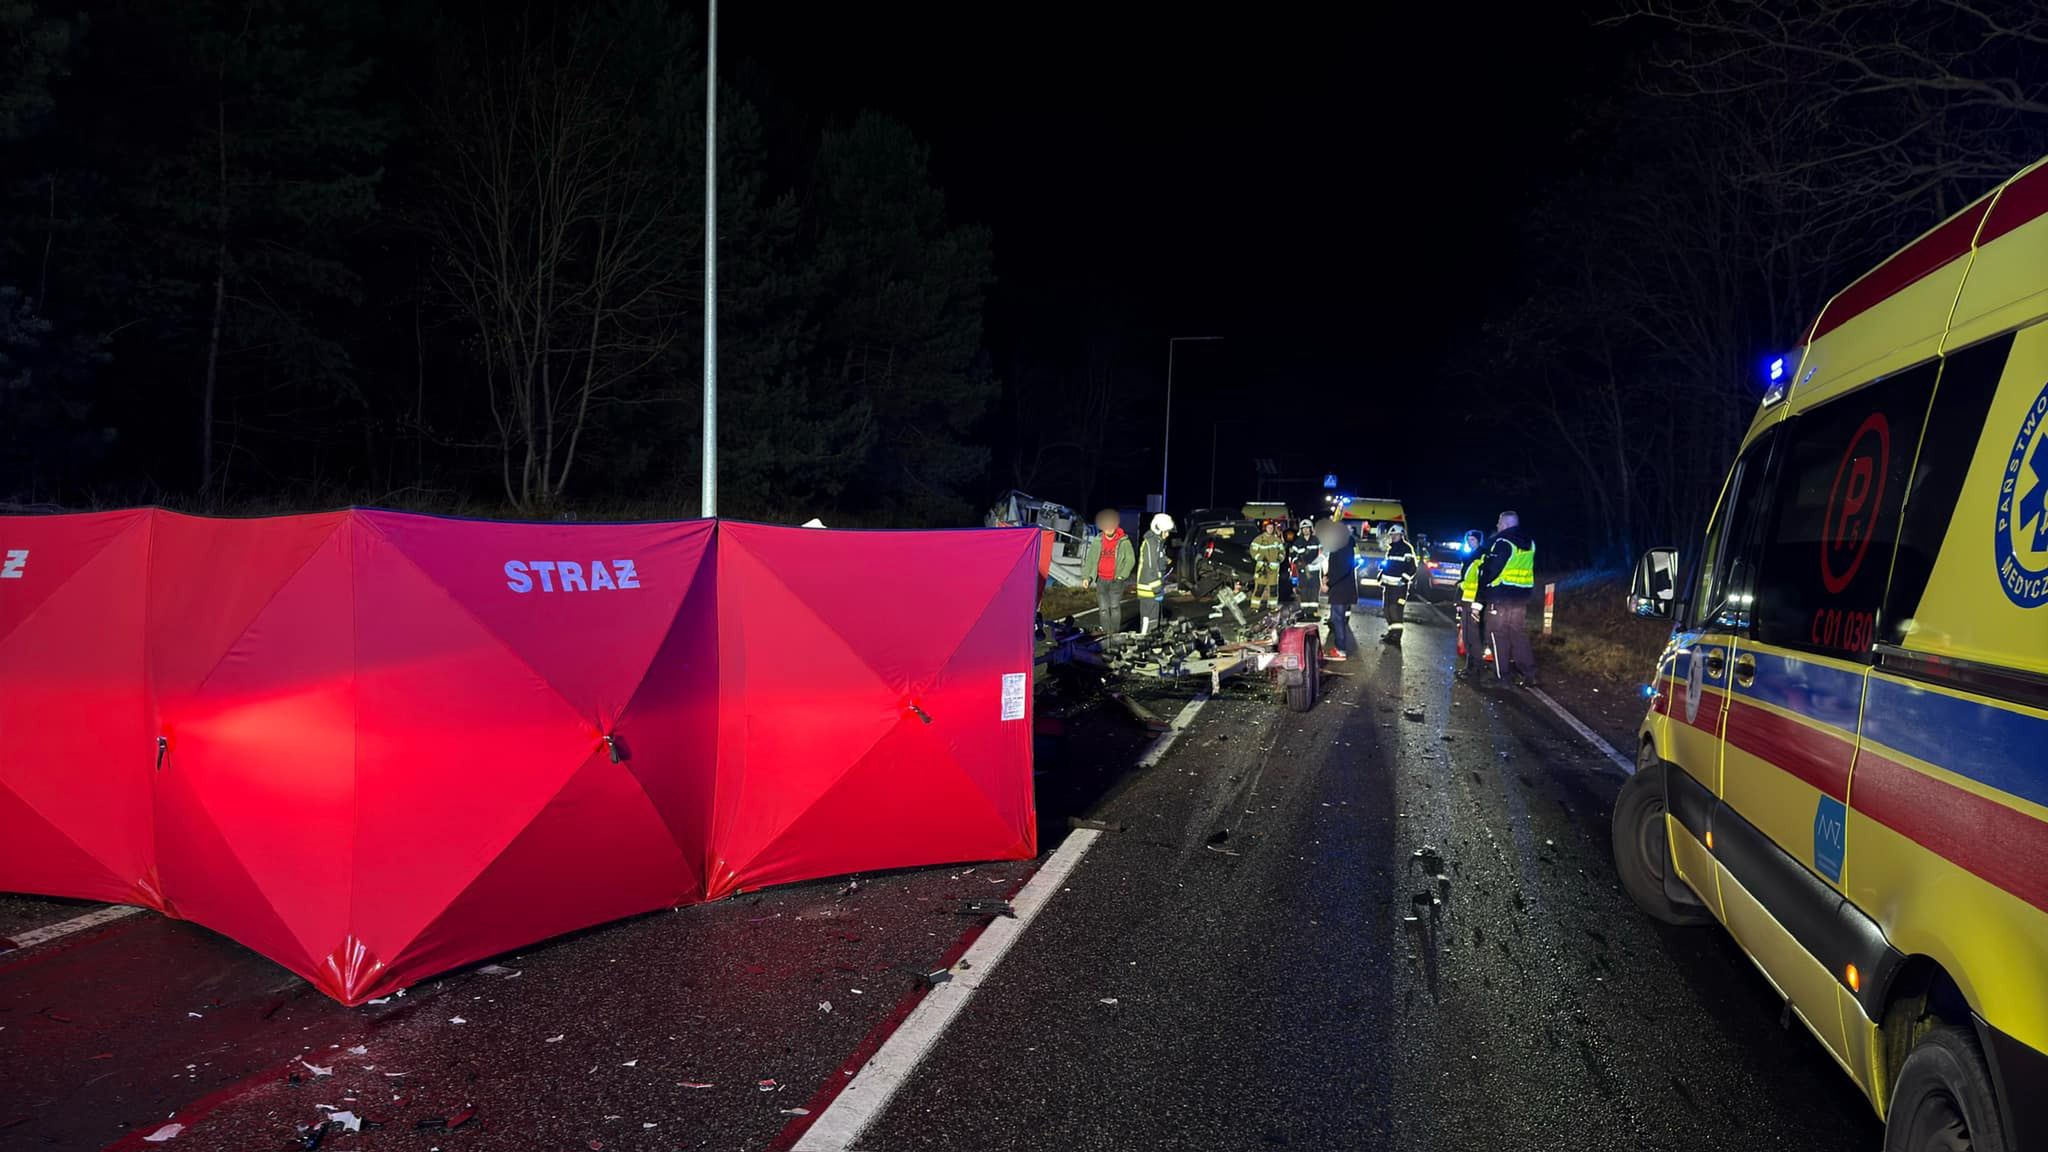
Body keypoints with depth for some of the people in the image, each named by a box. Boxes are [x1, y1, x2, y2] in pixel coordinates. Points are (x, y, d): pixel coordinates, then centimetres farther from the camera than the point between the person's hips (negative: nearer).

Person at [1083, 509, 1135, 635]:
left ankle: (1115, 632, 5)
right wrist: (1086, 576, 3)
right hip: (1101, 580, 3)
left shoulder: (1124, 541, -5)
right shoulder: (1097, 541, 3)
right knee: (1103, 608, 5)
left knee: (1115, 607, -4)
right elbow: (1090, 559, 9)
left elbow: (1130, 560, -2)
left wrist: (1122, 575, -11)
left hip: (1116, 580, -3)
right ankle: (1106, 633, 11)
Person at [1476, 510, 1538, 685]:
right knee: (1520, 635, 12)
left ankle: (1500, 676, 0)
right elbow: (1527, 570, 16)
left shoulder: (1502, 542, -13)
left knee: (1498, 636, 0)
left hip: (1500, 597, -7)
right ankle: (1528, 674, 9)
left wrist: (1483, 585, -2)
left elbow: (1491, 568, -16)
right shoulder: (1529, 543, 12)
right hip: (1521, 598, 7)